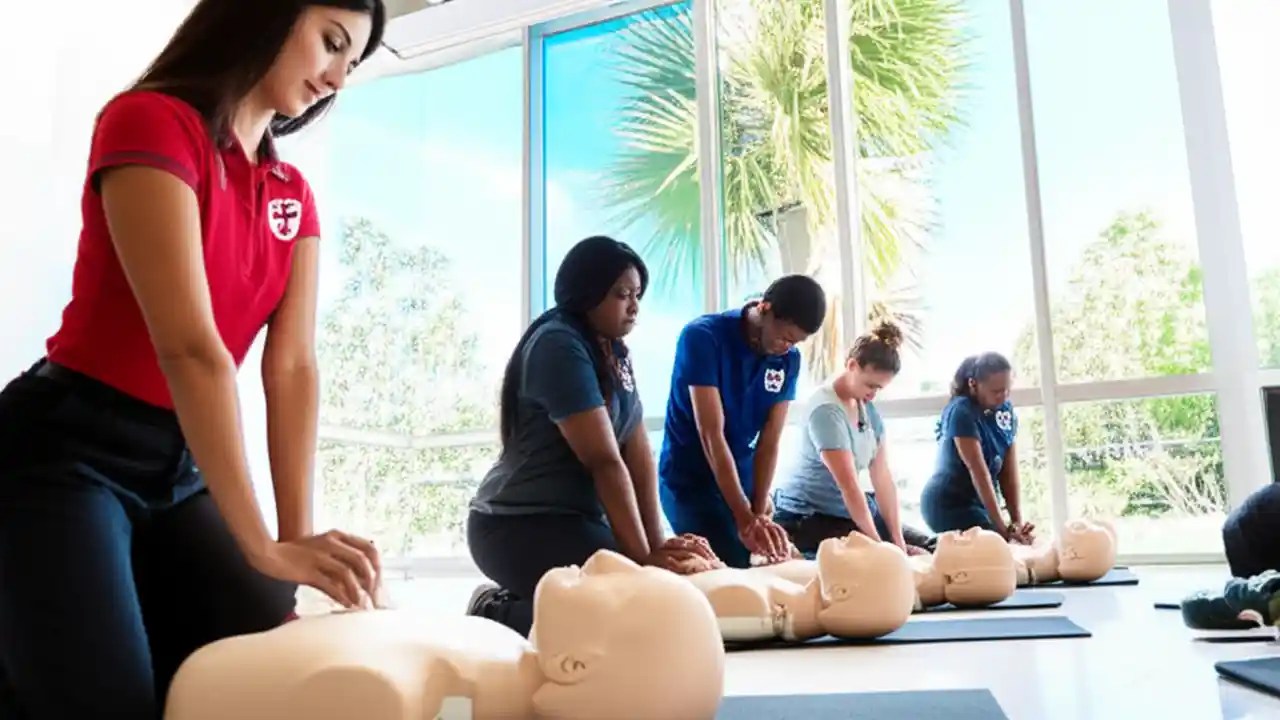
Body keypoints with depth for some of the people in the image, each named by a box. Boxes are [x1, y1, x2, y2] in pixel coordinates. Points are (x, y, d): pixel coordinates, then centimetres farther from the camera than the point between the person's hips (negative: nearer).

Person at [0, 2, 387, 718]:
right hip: (66, 451, -7)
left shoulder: (295, 197, 7)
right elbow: (189, 346, -25)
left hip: (183, 465, 7)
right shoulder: (149, 122, -16)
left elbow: (293, 367, -3)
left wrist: (300, 540, -13)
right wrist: (263, 548, -28)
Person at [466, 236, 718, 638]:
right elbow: (604, 460, -21)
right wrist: (642, 556, -20)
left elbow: (639, 454, 3)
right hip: (521, 525, -9)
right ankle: (500, 619, 0)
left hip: (575, 519, 9)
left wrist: (656, 544, -5)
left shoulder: (613, 351, 10)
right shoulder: (559, 346, -17)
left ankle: (509, 606, 14)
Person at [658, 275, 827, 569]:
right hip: (689, 480, -5)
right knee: (729, 570, -15)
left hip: (742, 480, 5)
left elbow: (769, 441, -7)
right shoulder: (703, 337, -21)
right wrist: (745, 518, -32)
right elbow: (711, 434, -27)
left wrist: (759, 513, -16)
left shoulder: (788, 359, -4)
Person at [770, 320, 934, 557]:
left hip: (854, 509, 8)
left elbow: (883, 477, -4)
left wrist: (898, 540, -11)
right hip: (807, 517, -8)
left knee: (928, 548, 3)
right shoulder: (826, 409, -23)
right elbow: (848, 484, -27)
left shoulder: (868, 408, 2)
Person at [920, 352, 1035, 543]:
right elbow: (979, 472, -24)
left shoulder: (1006, 412, 1)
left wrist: (1017, 521, -14)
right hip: (948, 505, -7)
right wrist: (1003, 528, -26)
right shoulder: (962, 412, -20)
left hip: (977, 503, 7)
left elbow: (1010, 473, -3)